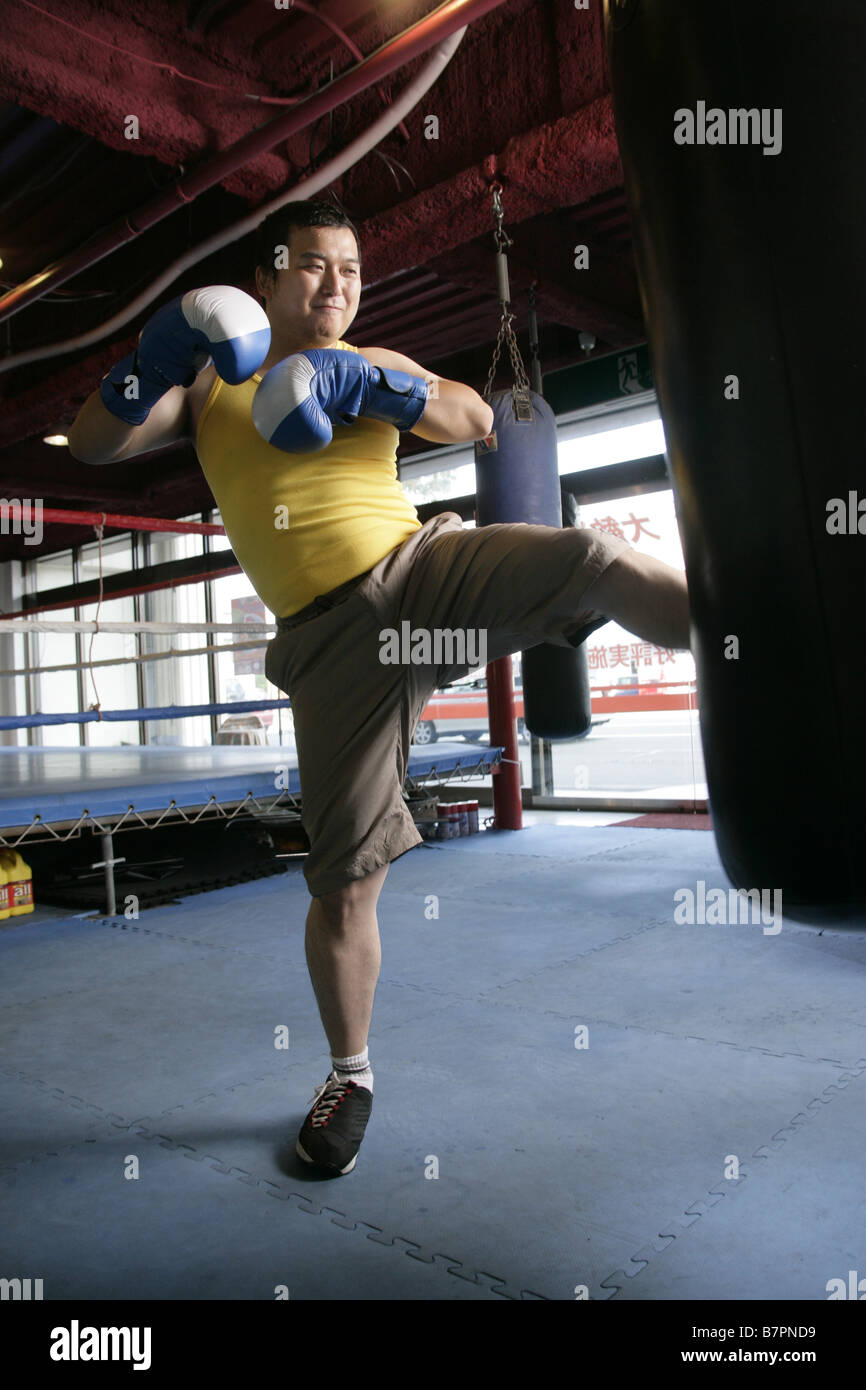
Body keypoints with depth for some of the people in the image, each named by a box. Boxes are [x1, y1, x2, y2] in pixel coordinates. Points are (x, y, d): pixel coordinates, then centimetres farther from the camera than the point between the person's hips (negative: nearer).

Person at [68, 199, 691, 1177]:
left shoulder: (371, 367, 18)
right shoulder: (210, 383, 15)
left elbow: (475, 421, 3)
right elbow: (92, 443, 5)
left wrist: (371, 384, -13)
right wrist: (161, 356, -12)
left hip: (424, 564, 2)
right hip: (336, 636, -1)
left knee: (602, 564, -27)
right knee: (345, 882, 0)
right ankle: (349, 1078, 21)